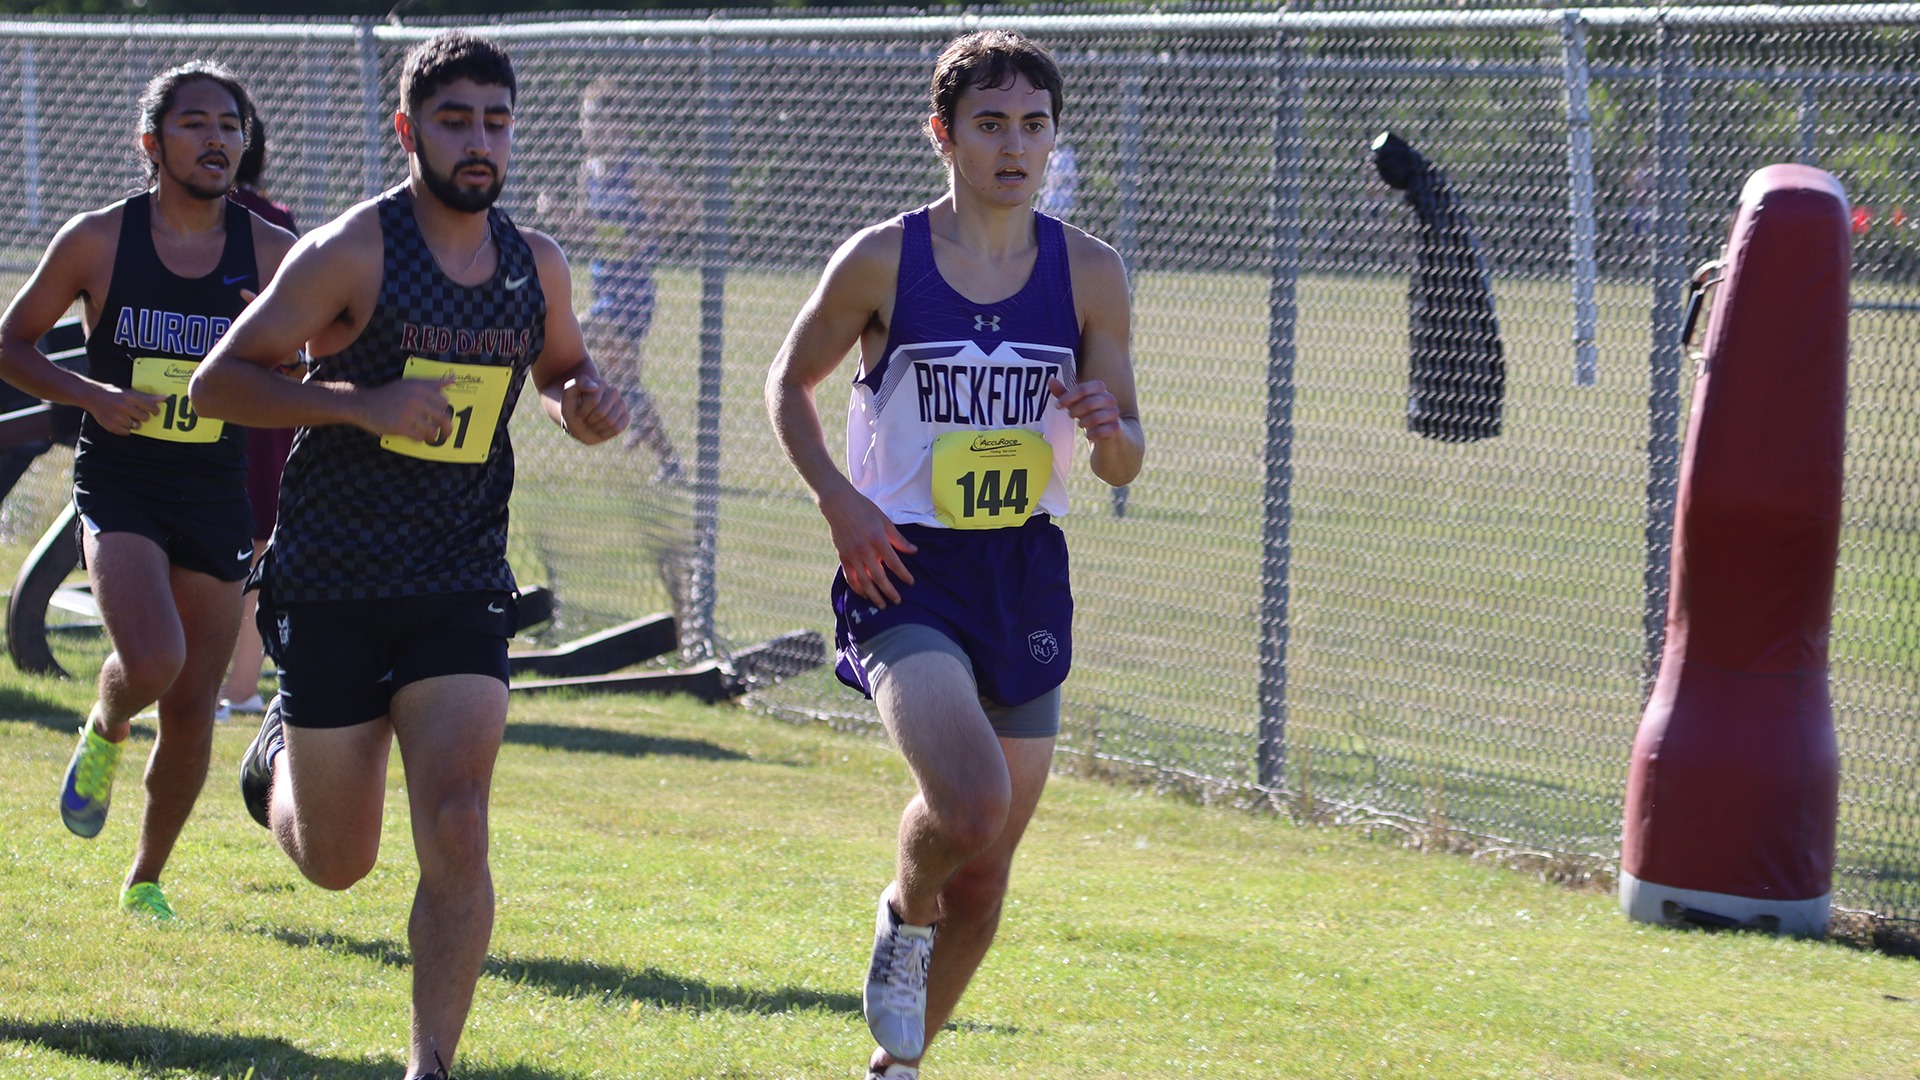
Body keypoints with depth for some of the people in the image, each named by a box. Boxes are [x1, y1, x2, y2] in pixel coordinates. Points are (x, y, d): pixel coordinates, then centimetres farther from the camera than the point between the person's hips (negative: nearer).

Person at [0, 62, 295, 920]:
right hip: (118, 486, -3)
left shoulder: (271, 253, -2)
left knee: (191, 710, 5)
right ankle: (104, 733, 11)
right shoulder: (97, 240, -6)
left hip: (218, 496, 3)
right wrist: (91, 394, -12)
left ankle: (146, 879, 26)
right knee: (152, 662, -26)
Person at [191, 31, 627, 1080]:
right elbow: (218, 381, -12)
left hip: (461, 589, 3)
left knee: (456, 832, -15)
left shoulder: (536, 267, 4)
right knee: (336, 864, 9)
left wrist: (585, 407, 0)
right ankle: (282, 752, 43)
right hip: (331, 586, -3)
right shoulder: (352, 250, -11)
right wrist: (364, 402, -23)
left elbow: (559, 374, 24)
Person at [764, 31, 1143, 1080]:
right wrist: (838, 498, -8)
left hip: (1026, 576, 4)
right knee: (970, 800, -27)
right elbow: (788, 383, 8)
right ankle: (905, 917, 7)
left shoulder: (1088, 273, 1)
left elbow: (1123, 463, 6)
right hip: (905, 572, -4)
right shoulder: (881, 261, -5)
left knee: (985, 875, 9)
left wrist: (1108, 429, -18)